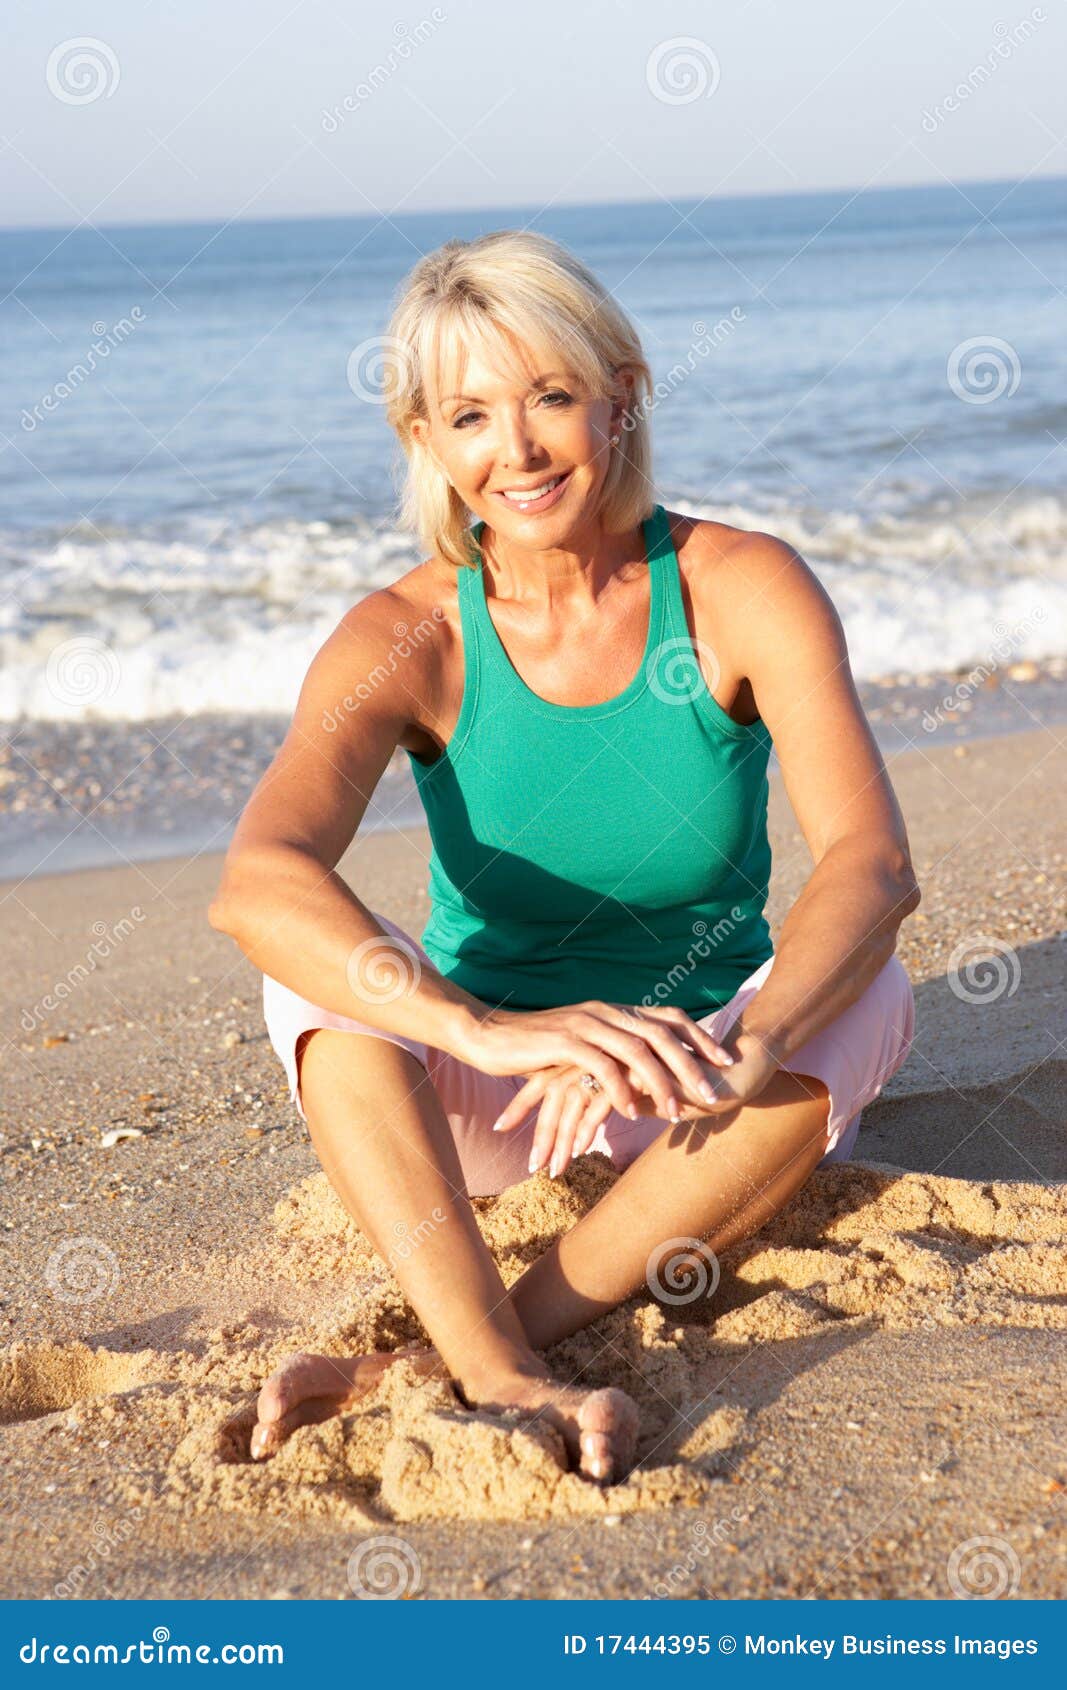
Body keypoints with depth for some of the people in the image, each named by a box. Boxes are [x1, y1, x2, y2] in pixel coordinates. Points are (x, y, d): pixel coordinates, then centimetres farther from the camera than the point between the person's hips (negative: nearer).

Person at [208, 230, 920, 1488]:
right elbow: (255, 880, -34)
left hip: (704, 1110, 0)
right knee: (321, 971, -28)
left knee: (864, 994, -31)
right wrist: (483, 1031, -51)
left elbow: (873, 860, -29)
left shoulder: (743, 590, -14)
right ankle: (508, 1385, -45)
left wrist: (750, 1045, -49)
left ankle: (434, 1362, -31)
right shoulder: (406, 639, -15)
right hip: (488, 1101, 0)